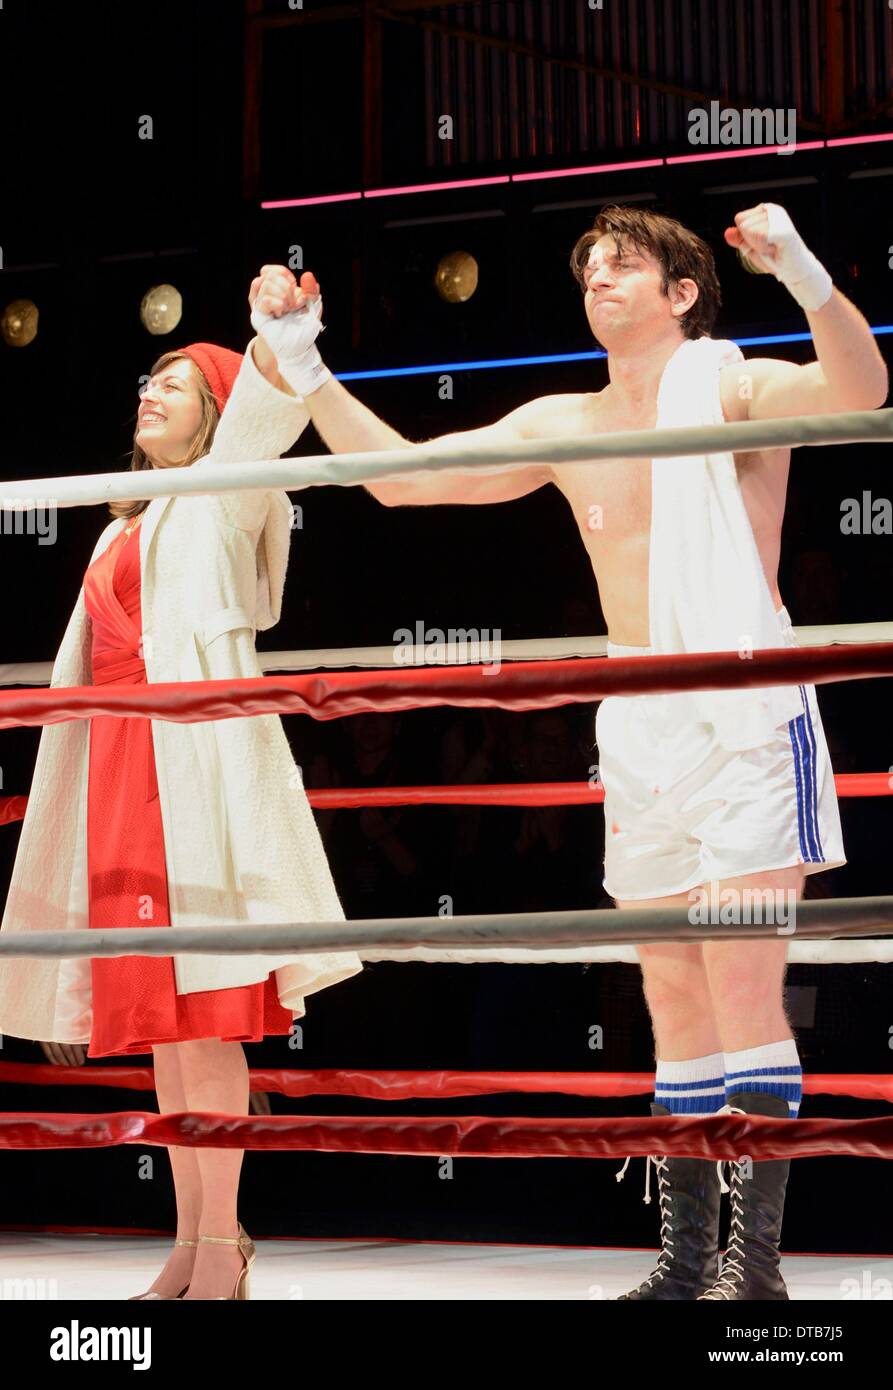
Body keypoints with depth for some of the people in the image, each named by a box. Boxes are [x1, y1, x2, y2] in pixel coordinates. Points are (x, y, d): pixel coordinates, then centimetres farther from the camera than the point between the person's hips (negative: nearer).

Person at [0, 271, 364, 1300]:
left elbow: (264, 411, -14)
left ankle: (222, 1249, -13)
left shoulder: (220, 494, 6)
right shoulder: (128, 525, 26)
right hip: (121, 764, 8)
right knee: (158, 1008, 4)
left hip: (191, 754, -8)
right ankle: (191, 1244, 6)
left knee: (201, 1003, -12)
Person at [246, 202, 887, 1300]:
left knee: (742, 984, -11)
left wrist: (801, 271, -39)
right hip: (638, 728, 6)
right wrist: (302, 367, 7)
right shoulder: (562, 426, 13)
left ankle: (755, 1263, -8)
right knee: (674, 997, 7)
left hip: (746, 717, -6)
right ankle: (685, 1262, 12)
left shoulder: (733, 389, -3)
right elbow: (400, 474, 15)